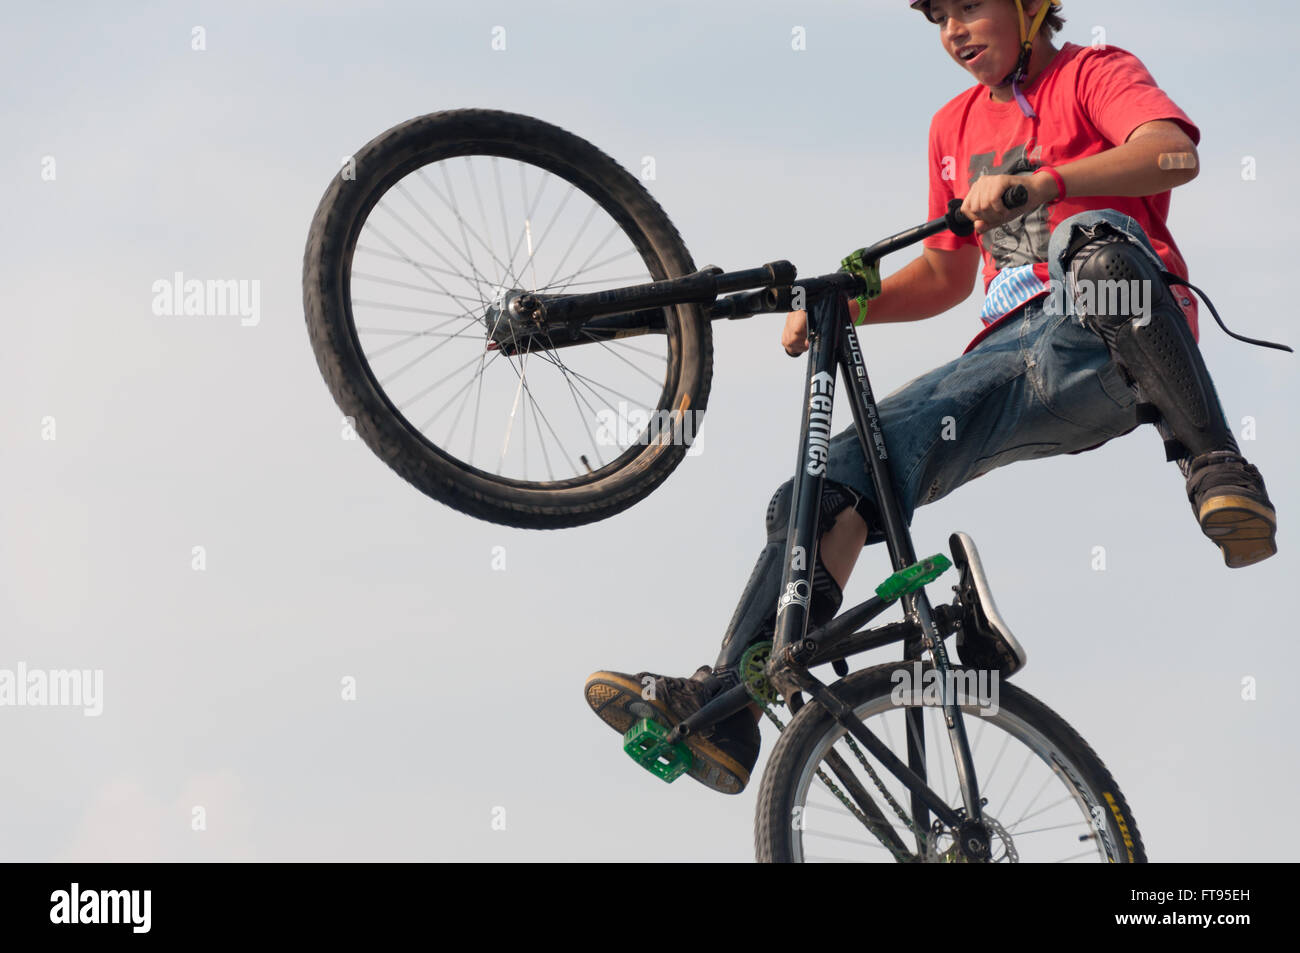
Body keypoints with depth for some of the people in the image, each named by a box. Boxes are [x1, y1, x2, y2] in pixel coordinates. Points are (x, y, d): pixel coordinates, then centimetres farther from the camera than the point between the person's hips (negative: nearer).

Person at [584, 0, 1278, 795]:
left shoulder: (1094, 73, 8)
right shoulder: (957, 124, 27)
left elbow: (1173, 152, -15)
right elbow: (945, 276, 33)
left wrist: (1036, 182, -30)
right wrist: (839, 306, 14)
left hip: (1108, 344, -5)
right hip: (1016, 356, 6)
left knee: (1093, 242, -41)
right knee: (840, 479, -14)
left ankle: (1217, 471, -35)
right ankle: (726, 708, -18)